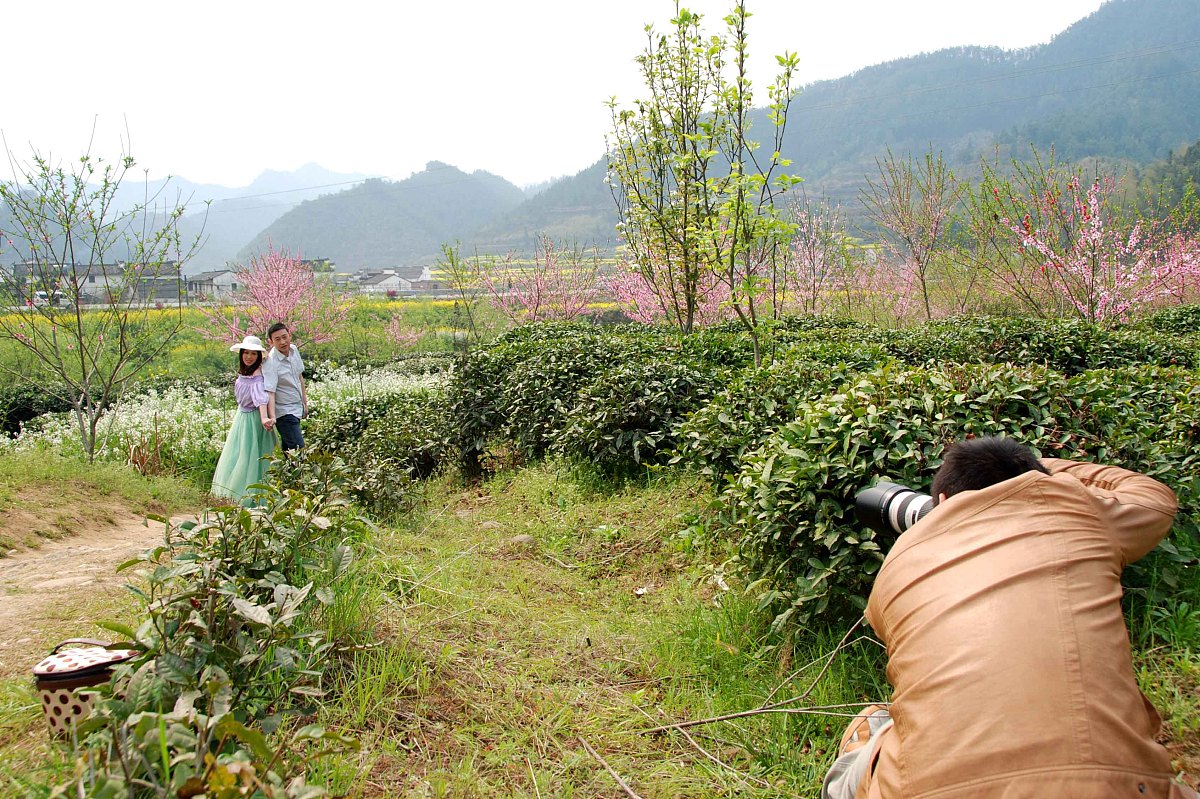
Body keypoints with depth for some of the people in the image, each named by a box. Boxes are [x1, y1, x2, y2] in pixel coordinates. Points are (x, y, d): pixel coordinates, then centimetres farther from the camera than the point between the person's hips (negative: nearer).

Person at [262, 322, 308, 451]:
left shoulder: (294, 349, 1)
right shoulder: (270, 363, -22)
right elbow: (269, 392, -29)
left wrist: (305, 402, 18)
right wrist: (272, 417, -41)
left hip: (297, 410, 8)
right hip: (284, 412, -8)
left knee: (288, 449, 17)